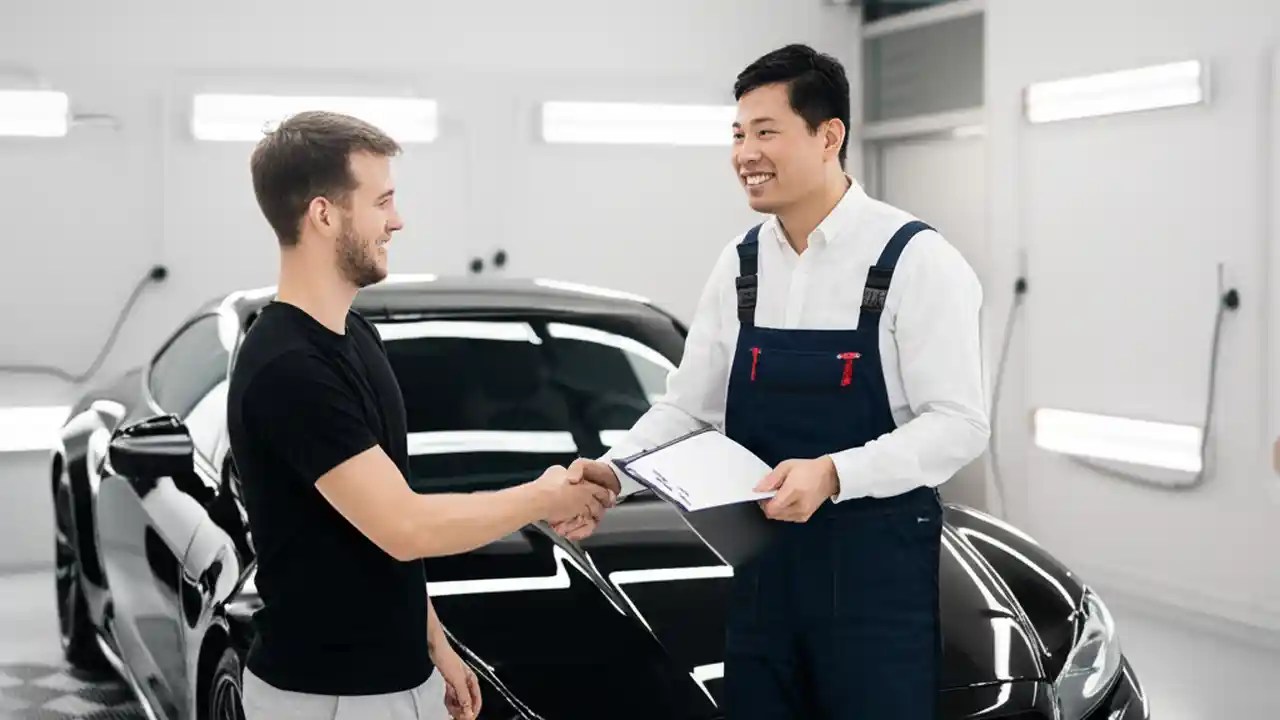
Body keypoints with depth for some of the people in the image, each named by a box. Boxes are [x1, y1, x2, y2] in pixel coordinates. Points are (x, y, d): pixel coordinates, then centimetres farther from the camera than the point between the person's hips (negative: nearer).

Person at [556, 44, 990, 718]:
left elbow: (957, 424, -15)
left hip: (878, 565, -5)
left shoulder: (915, 260, -10)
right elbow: (686, 408, 10)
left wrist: (833, 474, -27)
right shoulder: (739, 265, 7)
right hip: (764, 559, 5)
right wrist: (611, 472, -8)